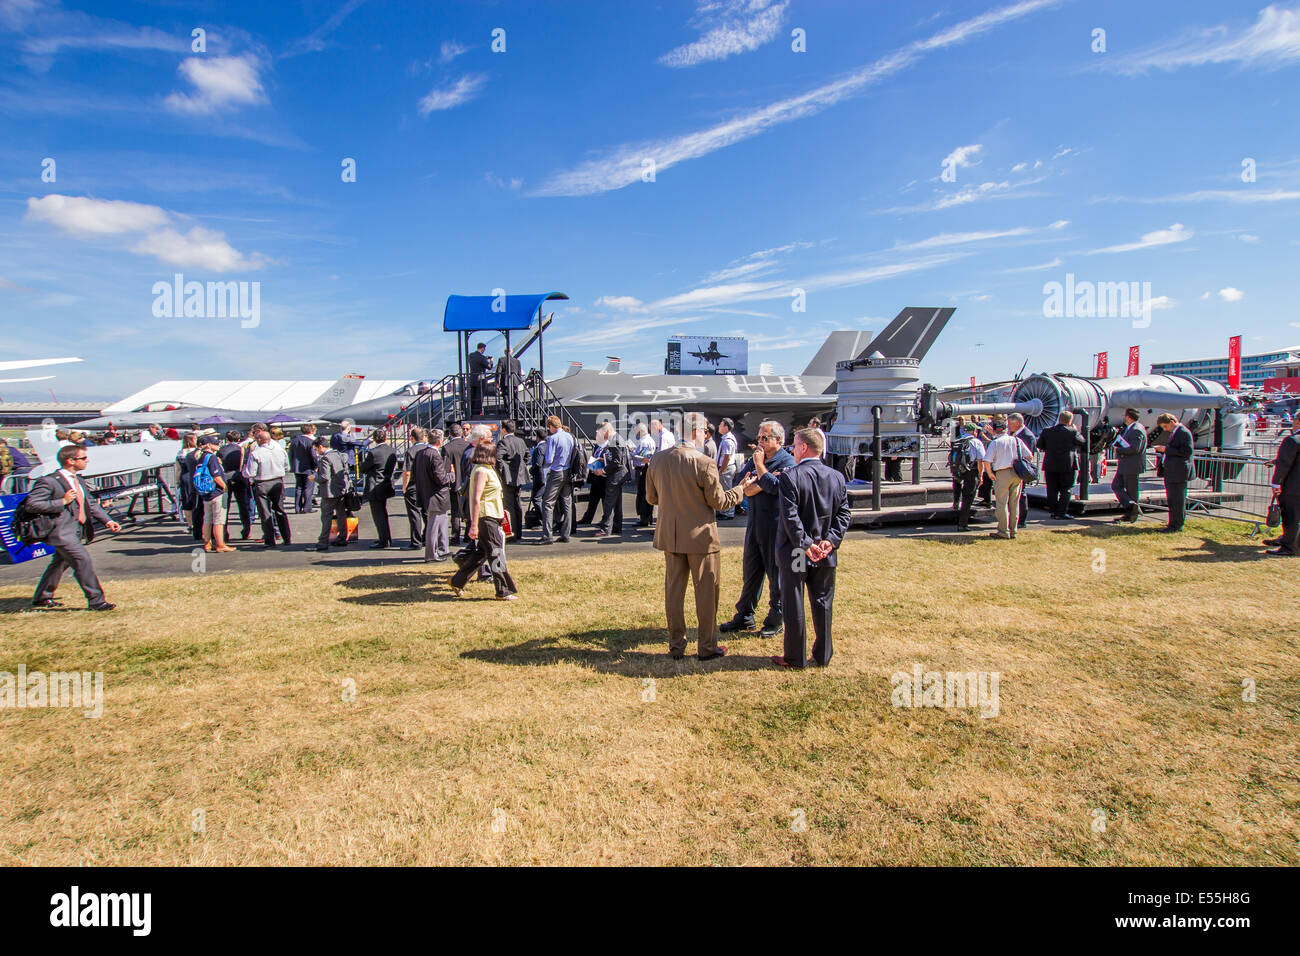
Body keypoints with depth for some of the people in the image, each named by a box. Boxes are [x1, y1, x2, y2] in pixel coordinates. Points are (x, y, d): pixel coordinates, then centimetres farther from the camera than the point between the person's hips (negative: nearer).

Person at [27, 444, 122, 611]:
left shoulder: (79, 481, 13)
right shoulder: (49, 482, -14)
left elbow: (91, 503, 17)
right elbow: (30, 504, -17)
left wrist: (107, 521, 6)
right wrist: (62, 501, -22)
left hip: (76, 530, 9)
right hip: (62, 531, -9)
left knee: (59, 562, 21)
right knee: (82, 560, -13)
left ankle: (41, 598, 38)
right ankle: (96, 600, -7)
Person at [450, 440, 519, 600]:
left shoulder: (487, 469, 15)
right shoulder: (482, 471, -15)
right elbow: (476, 499, -21)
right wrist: (474, 525, -24)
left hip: (491, 517, 10)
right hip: (485, 517, -10)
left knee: (482, 554, 14)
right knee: (496, 554, -4)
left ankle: (457, 582, 21)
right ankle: (504, 591, 3)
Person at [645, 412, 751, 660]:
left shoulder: (658, 460, -1)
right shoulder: (705, 463, -17)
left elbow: (651, 497, 7)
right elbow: (719, 502, -11)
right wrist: (741, 489, 5)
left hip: (670, 536, 5)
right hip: (700, 537, -5)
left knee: (673, 590, 14)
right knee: (706, 592, 8)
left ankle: (676, 646, 22)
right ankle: (707, 647, 18)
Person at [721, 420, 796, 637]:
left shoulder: (787, 461, -7)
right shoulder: (754, 459, 14)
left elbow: (775, 486, -22)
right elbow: (737, 485, 5)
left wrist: (759, 465, -12)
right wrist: (758, 485, -11)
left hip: (775, 524, -6)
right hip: (754, 522, 7)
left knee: (776, 573, 3)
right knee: (750, 570, 13)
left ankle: (775, 621, 15)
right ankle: (745, 616, 24)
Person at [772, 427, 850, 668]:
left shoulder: (790, 476, -14)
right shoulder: (837, 477, 2)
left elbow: (790, 517, -18)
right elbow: (843, 514, 1)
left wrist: (805, 545, -14)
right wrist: (831, 540, -5)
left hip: (794, 553, -5)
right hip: (826, 554, 5)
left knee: (793, 606, 6)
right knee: (823, 603, 15)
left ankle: (795, 657, 15)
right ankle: (823, 655, 23)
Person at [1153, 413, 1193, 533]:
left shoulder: (1184, 433, -13)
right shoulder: (1171, 433, 16)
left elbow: (1187, 451, -21)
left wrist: (1167, 449, -19)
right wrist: (1162, 449, 6)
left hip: (1179, 472, -10)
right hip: (1170, 472, 10)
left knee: (1178, 499, -3)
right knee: (1171, 499, 15)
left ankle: (1177, 526, 3)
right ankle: (1173, 524, 23)